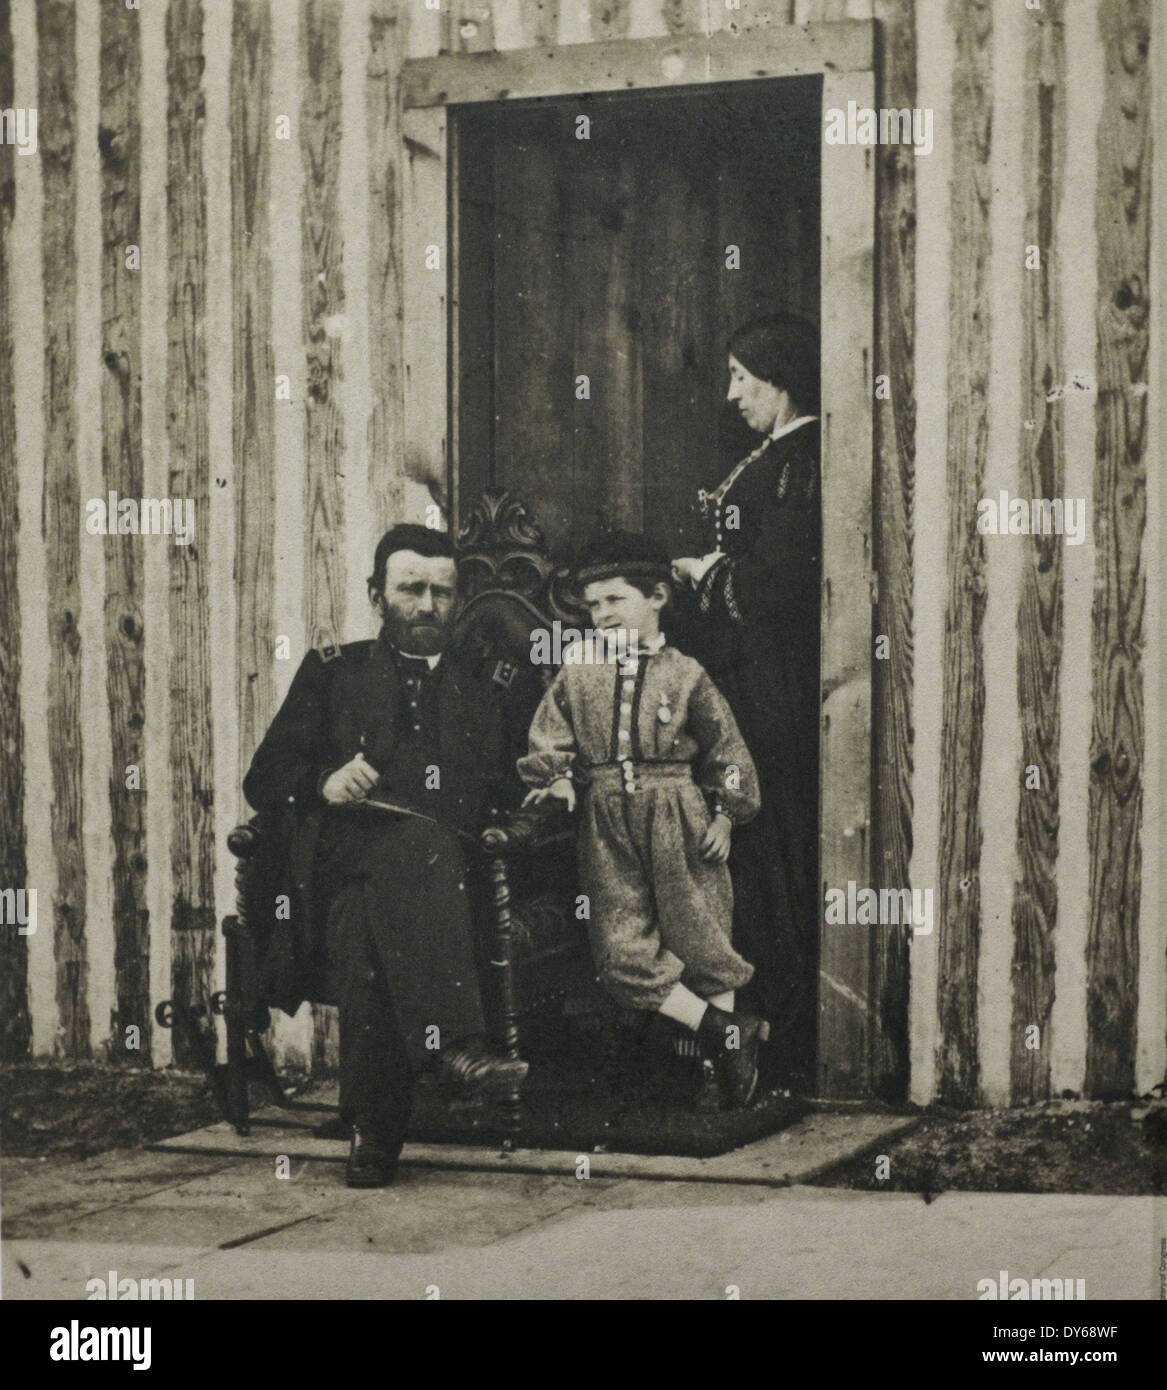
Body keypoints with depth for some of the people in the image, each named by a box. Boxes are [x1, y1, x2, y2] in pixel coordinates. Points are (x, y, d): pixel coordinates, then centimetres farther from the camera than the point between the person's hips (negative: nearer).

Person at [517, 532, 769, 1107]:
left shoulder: (684, 675, -1)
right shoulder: (575, 673, 5)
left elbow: (726, 747, 5)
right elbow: (548, 739, 11)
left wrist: (725, 814, 1)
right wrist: (553, 779, -6)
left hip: (676, 819, -2)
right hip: (607, 826, 2)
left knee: (700, 935, 5)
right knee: (622, 951, -5)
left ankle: (734, 1058, 17)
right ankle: (725, 1030, 2)